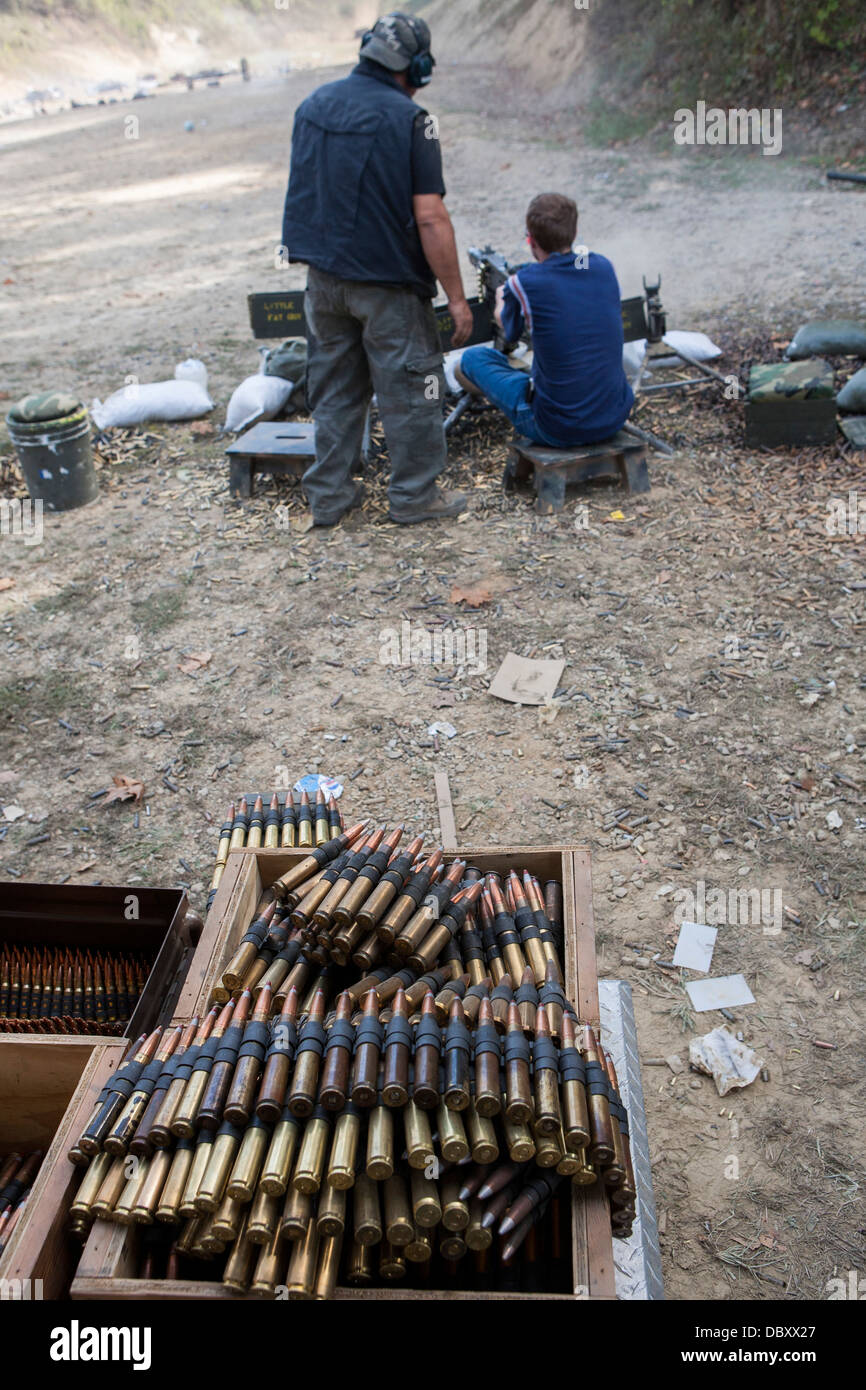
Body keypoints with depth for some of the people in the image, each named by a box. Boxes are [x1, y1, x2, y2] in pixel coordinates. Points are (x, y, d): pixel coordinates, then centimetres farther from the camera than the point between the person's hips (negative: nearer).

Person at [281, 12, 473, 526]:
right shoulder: (408, 120, -14)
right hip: (387, 282, -6)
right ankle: (415, 496, 15)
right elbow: (430, 218, -18)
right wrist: (457, 297, -13)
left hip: (324, 276, 6)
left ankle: (329, 495, 21)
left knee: (335, 388, 15)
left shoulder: (312, 106, 6)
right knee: (410, 388, 7)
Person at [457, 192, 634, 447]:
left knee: (472, 359, 12)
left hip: (559, 430, -5)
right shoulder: (602, 266, -1)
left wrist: (501, 301, 34)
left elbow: (509, 332, 10)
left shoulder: (522, 284, -14)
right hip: (616, 418, 5)